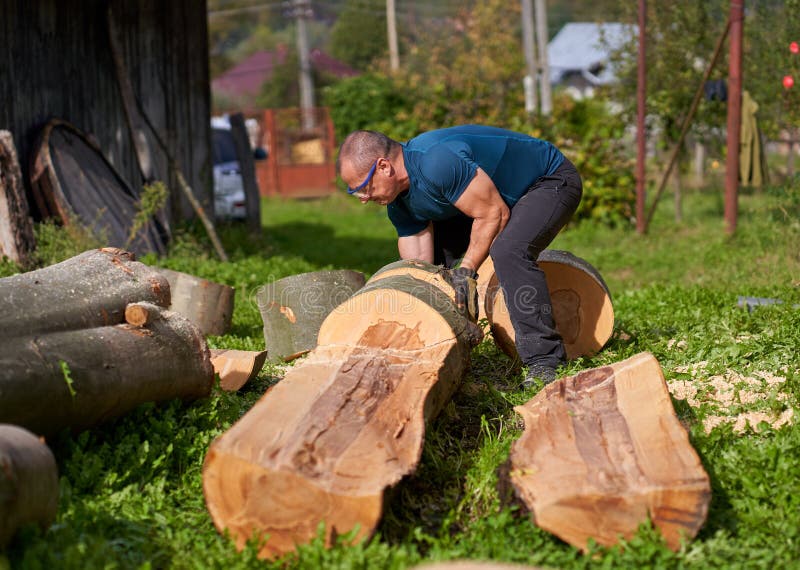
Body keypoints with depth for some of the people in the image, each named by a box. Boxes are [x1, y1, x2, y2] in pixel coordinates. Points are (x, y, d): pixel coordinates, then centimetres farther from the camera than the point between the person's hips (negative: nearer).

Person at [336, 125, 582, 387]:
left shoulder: (437, 162, -36)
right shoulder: (399, 204, -7)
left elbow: (495, 213, -29)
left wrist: (466, 270, -26)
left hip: (553, 181, -9)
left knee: (507, 252, -33)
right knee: (434, 248, 6)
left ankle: (544, 362, -29)